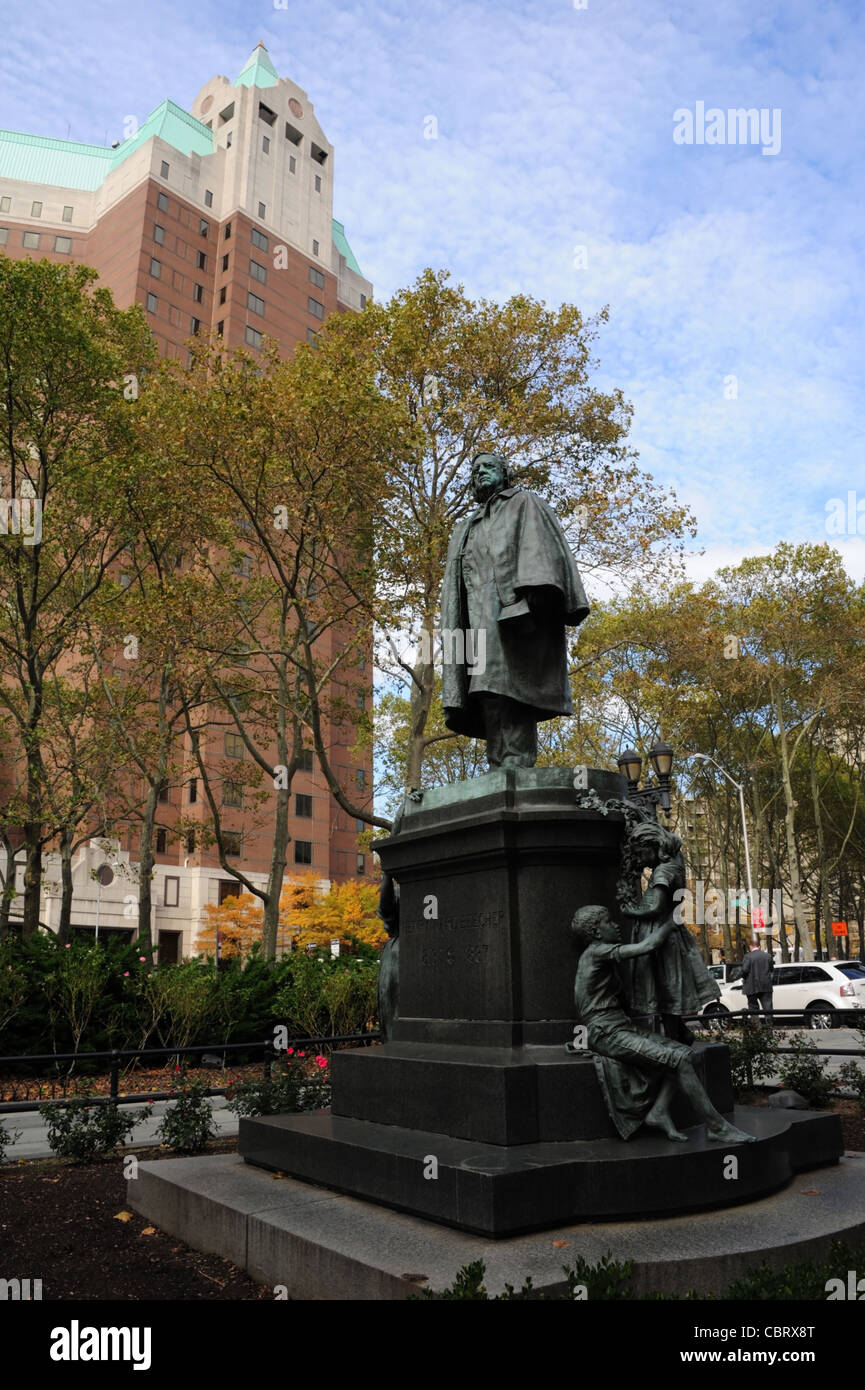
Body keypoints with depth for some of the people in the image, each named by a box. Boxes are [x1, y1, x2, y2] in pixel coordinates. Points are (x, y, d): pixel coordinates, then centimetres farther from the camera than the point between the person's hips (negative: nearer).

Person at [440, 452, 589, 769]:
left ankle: (515, 764, -33)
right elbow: (454, 590, 26)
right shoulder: (463, 532, 36)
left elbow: (542, 545, -1)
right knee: (491, 695, -8)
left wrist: (537, 589, -20)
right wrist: (454, 631, 11)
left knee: (507, 687, -23)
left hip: (516, 607, -6)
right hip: (481, 619, 6)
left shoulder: (525, 504, 19)